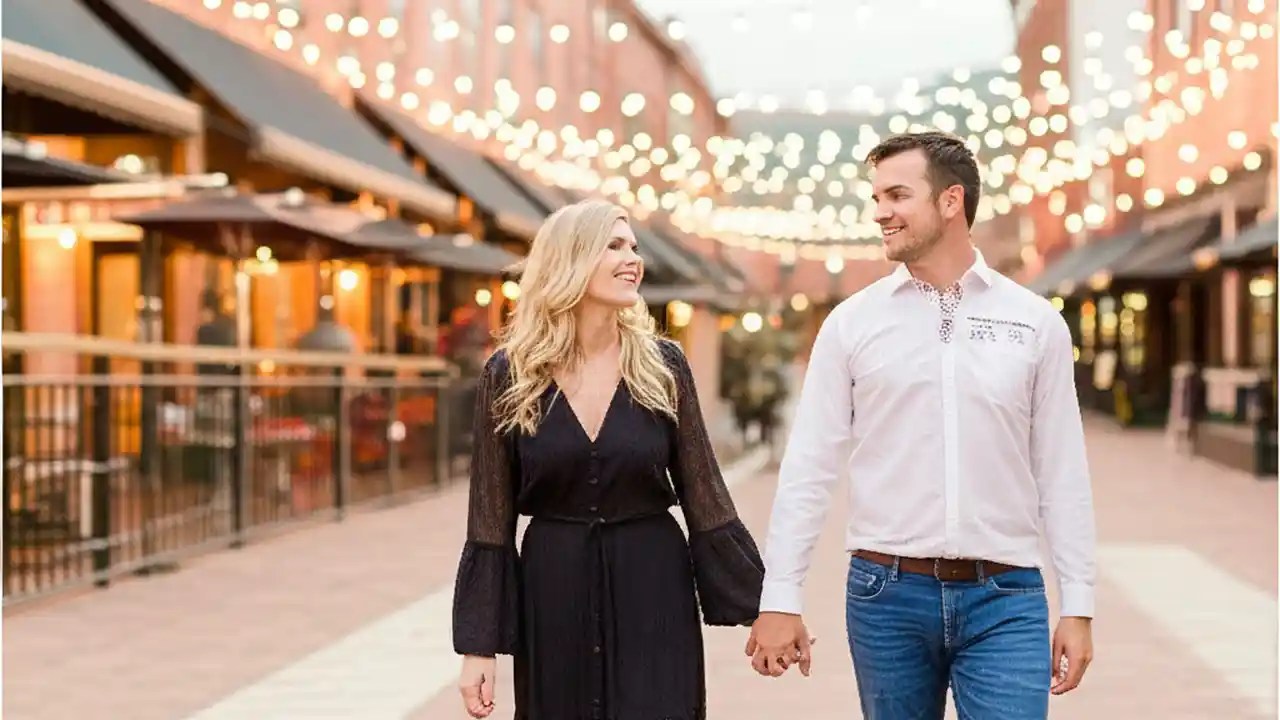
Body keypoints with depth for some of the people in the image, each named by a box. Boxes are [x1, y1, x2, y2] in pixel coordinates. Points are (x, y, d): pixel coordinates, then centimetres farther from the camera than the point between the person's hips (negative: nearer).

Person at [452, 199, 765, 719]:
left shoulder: (663, 366, -1)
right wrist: (479, 645, -3)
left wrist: (759, 605, -1)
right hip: (553, 595, 0)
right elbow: (491, 520, -1)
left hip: (653, 594, 0)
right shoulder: (508, 373, -3)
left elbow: (704, 496, 2)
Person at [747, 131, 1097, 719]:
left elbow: (1061, 475, 5)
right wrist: (779, 599, -3)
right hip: (887, 593, 1)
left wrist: (1078, 606, 1)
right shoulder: (852, 322, 3)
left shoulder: (1036, 323, 4)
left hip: (1005, 600, 0)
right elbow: (809, 467, 2)